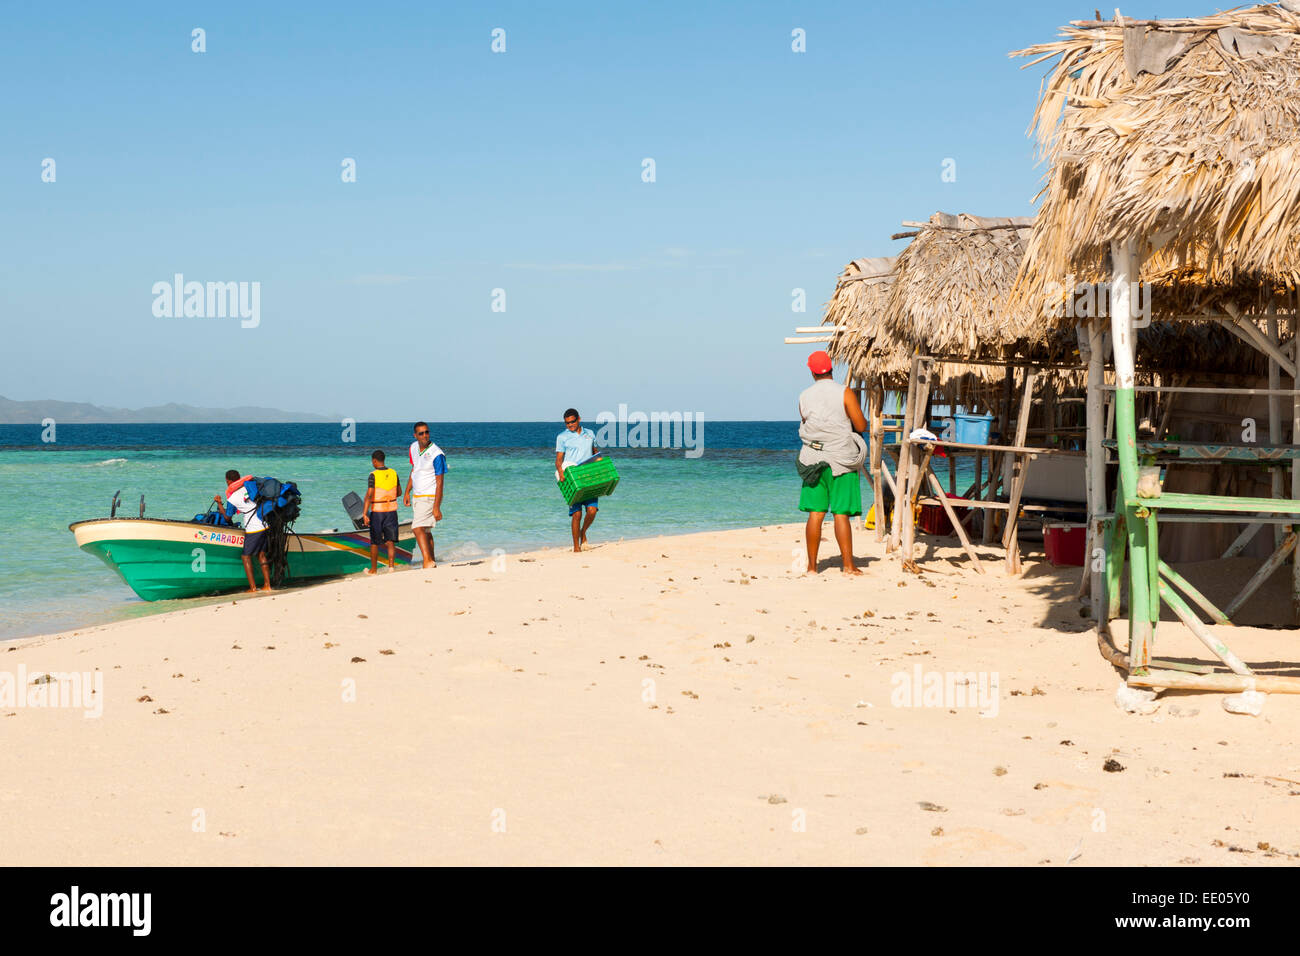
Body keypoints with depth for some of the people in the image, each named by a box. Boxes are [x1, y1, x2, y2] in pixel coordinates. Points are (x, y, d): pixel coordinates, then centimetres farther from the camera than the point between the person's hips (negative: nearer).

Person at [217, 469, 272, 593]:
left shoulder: (231, 499, -4)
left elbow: (227, 517, 11)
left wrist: (219, 503, 20)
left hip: (253, 529, -6)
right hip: (267, 524, 6)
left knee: (246, 556, 8)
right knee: (261, 554, 16)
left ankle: (253, 587, 3)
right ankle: (267, 585, 14)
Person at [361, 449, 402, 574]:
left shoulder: (374, 475, -13)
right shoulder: (393, 473, 2)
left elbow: (369, 495, -20)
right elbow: (399, 492, 12)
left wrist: (364, 514, -21)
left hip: (377, 512, -4)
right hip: (391, 511, 4)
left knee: (374, 542, 9)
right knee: (390, 541, 6)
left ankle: (373, 569, 16)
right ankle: (391, 566, -3)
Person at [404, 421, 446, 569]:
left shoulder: (436, 454, -19)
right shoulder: (414, 447, 5)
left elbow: (439, 483, -19)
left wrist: (436, 507, -22)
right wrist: (407, 493, 18)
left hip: (430, 497, -8)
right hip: (417, 496, 8)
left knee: (417, 528, -21)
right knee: (425, 531, 14)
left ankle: (428, 561, -26)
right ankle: (431, 563, 23)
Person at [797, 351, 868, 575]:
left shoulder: (804, 397, 4)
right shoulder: (845, 394, -7)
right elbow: (861, 426, -7)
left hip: (814, 459, 3)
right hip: (841, 459, -3)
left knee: (815, 513, 5)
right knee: (841, 514, -2)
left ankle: (812, 565, 6)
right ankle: (848, 565, -3)